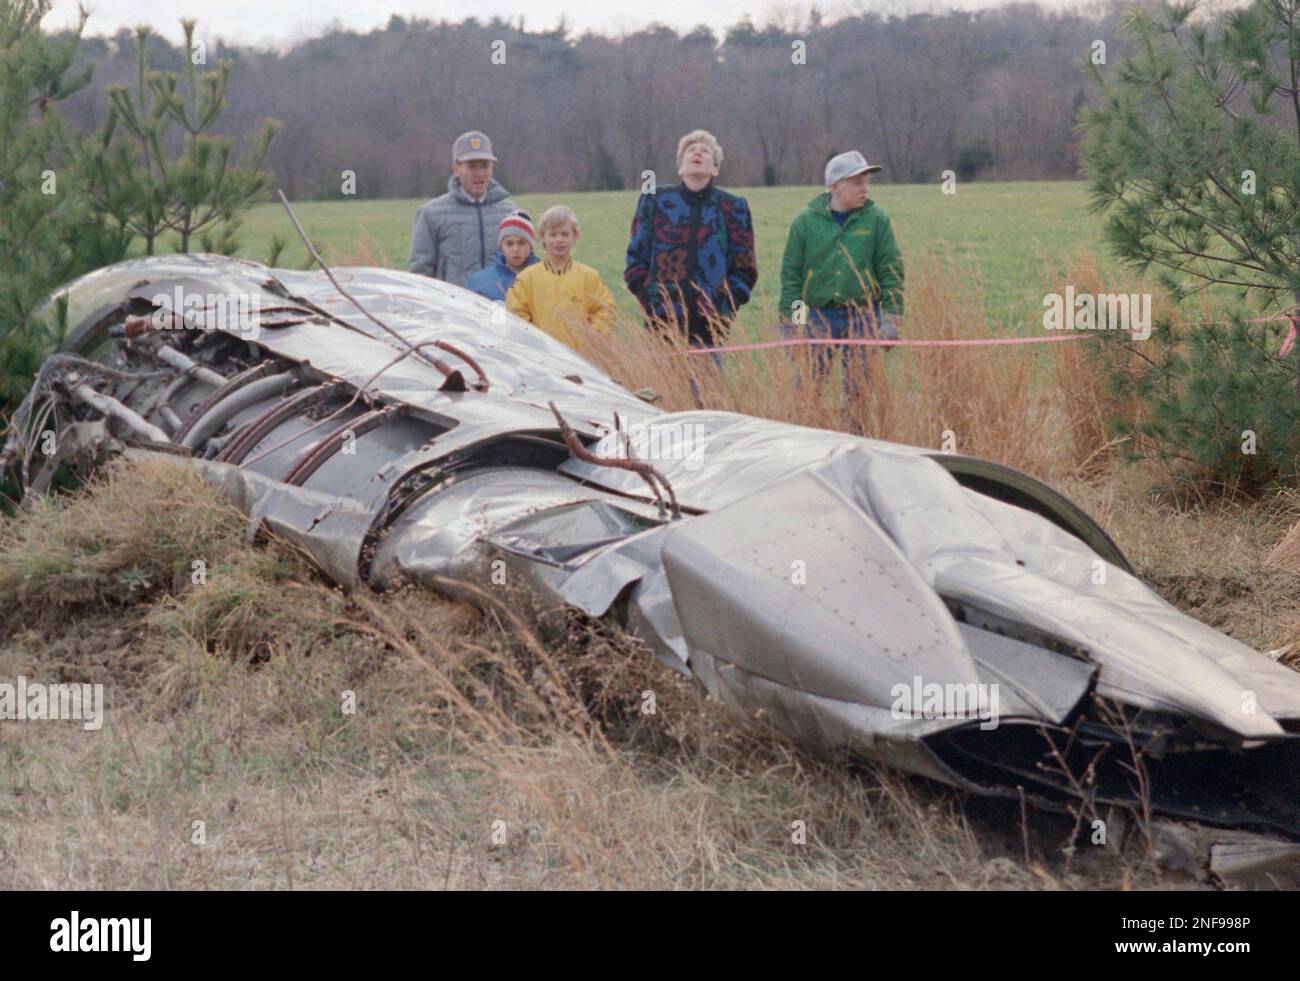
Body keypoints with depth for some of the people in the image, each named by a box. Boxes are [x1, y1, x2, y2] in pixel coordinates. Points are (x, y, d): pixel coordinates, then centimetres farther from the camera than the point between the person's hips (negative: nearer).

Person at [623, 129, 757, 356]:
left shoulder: (733, 208, 9)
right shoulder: (654, 201, 10)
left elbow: (745, 270, 10)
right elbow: (636, 259, 10)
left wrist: (724, 307, -3)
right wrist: (651, 303, -2)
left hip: (710, 327, 0)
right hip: (663, 324, 0)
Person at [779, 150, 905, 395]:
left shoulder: (877, 220, 2)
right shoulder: (806, 221, 3)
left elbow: (892, 271, 3)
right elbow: (790, 274, 5)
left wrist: (891, 319, -4)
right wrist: (790, 323, 0)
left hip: (862, 320, 0)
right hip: (818, 318, 0)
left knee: (859, 391, 4)